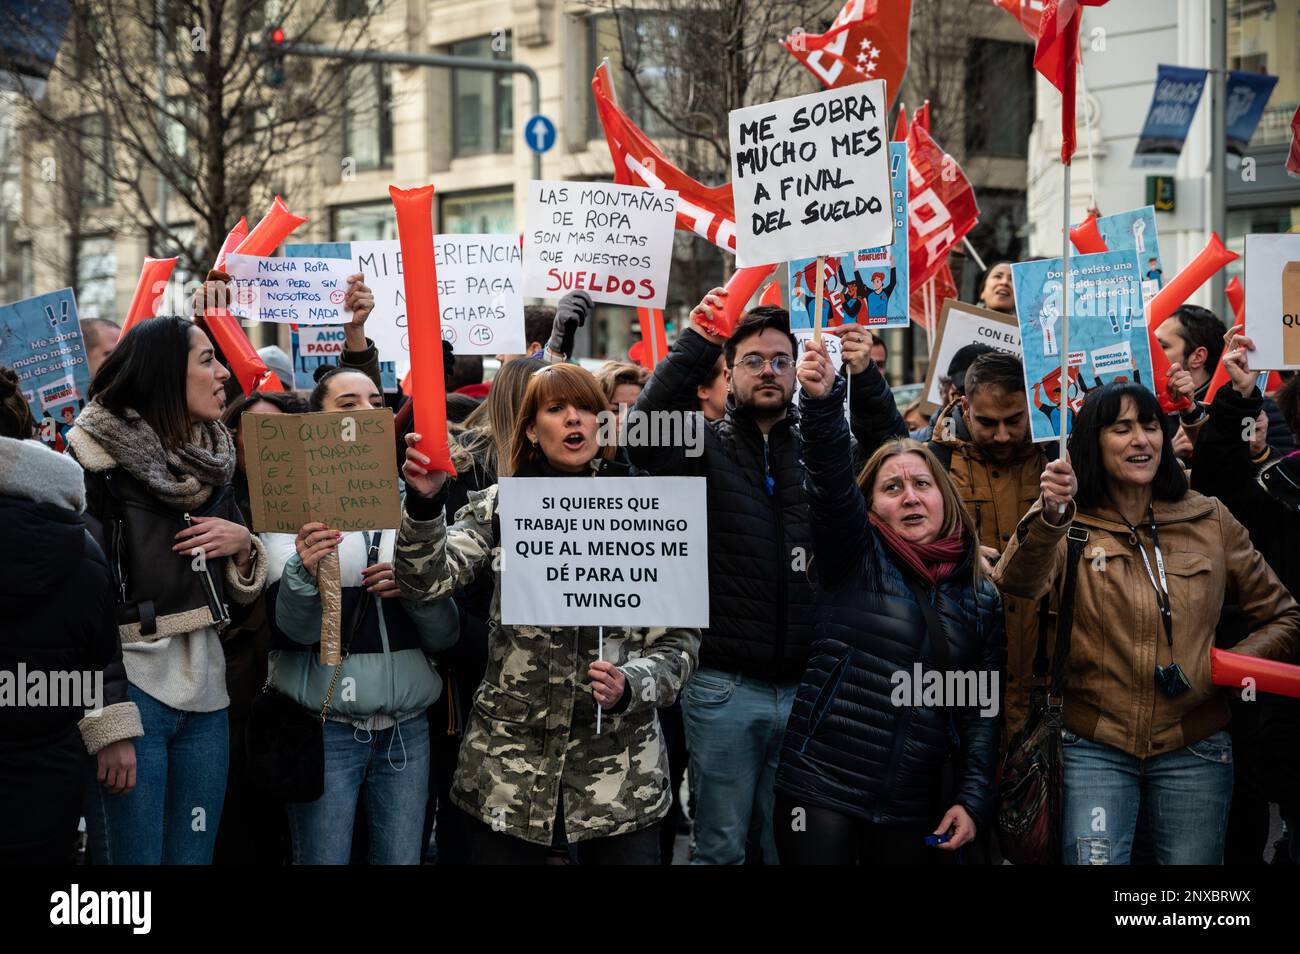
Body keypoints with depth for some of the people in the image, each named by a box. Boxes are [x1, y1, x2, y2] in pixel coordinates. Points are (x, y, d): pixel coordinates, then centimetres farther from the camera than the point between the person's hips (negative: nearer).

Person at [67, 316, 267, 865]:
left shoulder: (209, 466, 13)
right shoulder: (99, 463, -8)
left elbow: (240, 593, 21)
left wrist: (244, 546, -2)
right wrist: (108, 724, -18)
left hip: (204, 694, 6)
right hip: (128, 688, -6)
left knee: (195, 856, 9)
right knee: (133, 856, -3)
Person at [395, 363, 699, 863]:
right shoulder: (500, 507, 3)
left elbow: (680, 640, 4)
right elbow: (429, 579, -12)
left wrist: (630, 686, -15)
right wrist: (425, 501, -29)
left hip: (621, 769, 0)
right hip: (508, 766, 0)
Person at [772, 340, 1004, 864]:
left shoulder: (980, 596, 9)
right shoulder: (855, 557, 0)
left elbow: (983, 707, 8)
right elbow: (831, 479, -18)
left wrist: (972, 798, -2)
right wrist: (823, 399, -35)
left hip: (913, 810, 3)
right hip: (820, 795, -3)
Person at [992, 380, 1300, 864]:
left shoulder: (1211, 520, 5)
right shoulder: (1072, 525, -1)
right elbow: (1017, 585, -23)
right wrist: (1049, 517, -42)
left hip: (1194, 749, 2)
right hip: (1095, 748, -2)